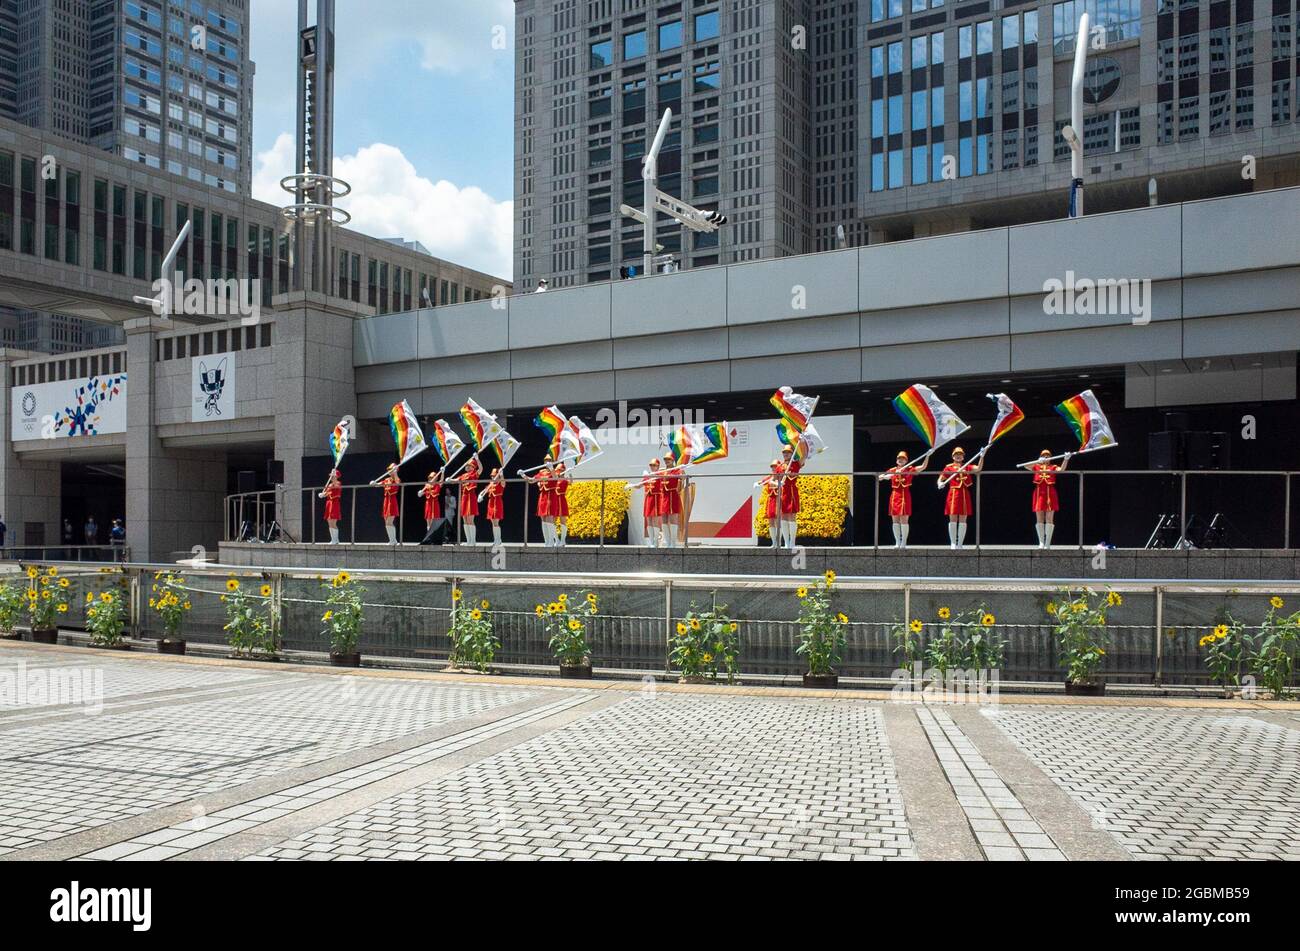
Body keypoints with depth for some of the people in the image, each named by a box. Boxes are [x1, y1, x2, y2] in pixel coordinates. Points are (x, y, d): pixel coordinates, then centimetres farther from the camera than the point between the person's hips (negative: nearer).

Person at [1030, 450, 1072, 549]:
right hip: (1039, 493, 1)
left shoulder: (1053, 467, 8)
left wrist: (1066, 459, -29)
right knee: (1039, 519, 2)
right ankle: (1041, 542, 8)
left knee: (1049, 519, -2)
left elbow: (1061, 469, -12)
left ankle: (1048, 543, 0)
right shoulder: (1036, 466, 11)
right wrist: (1038, 461, -23)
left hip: (1050, 493, -1)